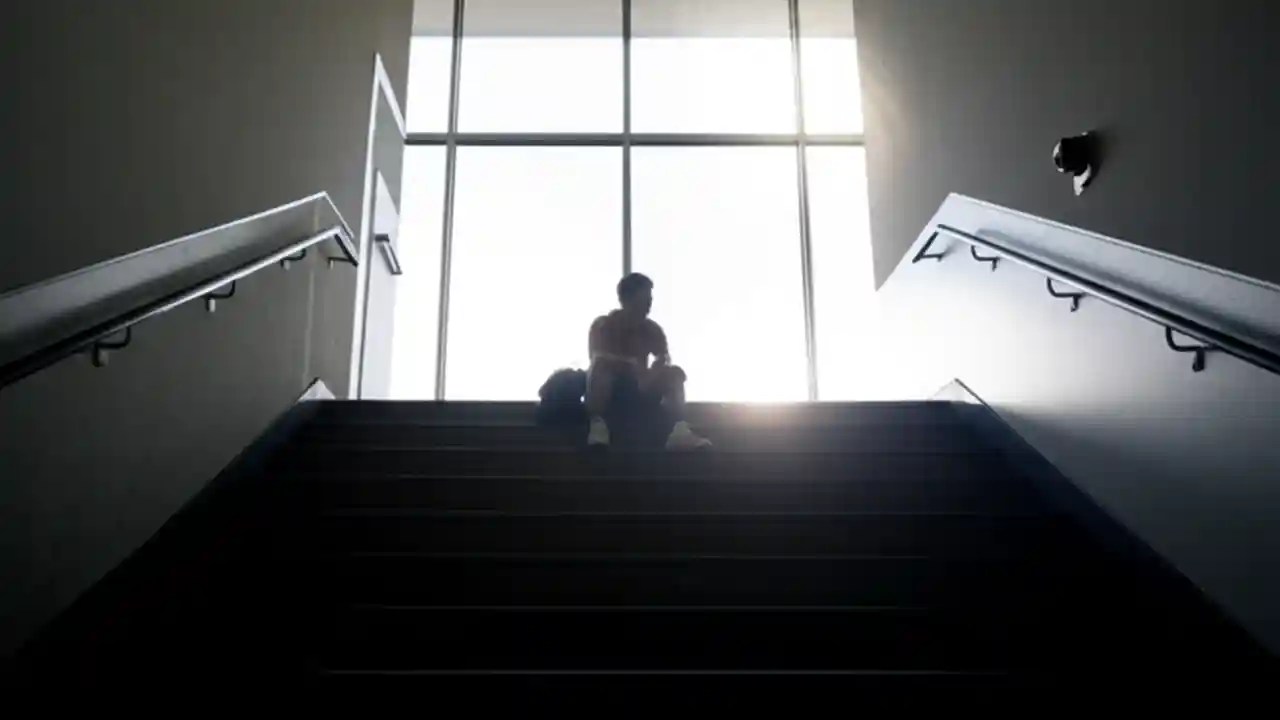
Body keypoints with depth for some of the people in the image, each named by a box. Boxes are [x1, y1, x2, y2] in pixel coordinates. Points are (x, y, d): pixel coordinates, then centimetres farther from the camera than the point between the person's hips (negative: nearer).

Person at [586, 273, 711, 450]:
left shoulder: (652, 328, 0)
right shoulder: (603, 325, -10)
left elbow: (665, 357, -13)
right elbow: (597, 359, -25)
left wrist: (652, 373, -36)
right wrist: (633, 364, -34)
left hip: (639, 385, 3)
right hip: (609, 386, -3)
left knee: (675, 373, -22)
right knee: (600, 368, -36)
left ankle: (679, 431, -39)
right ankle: (597, 424, -41)